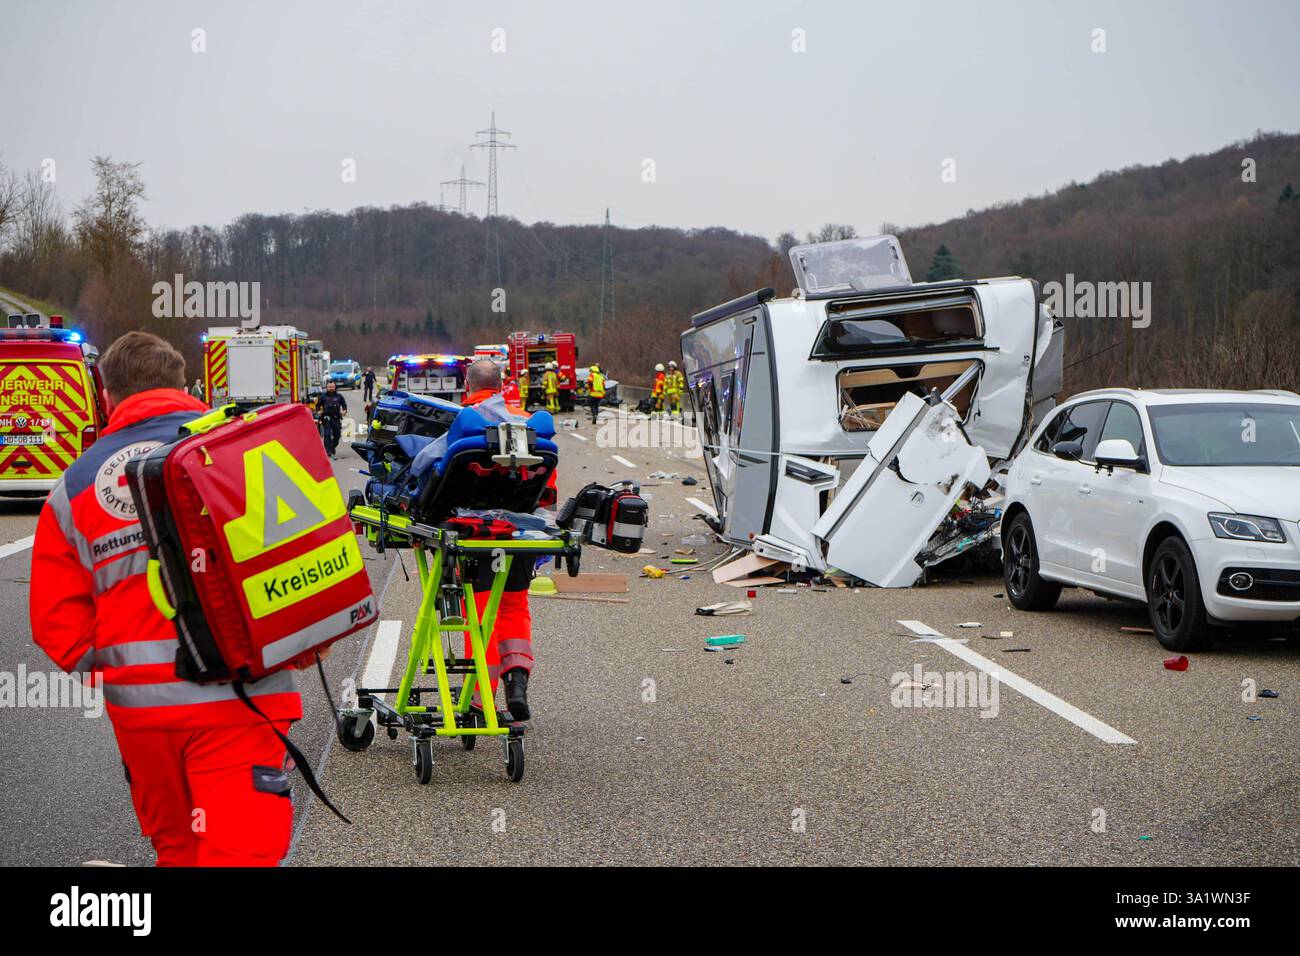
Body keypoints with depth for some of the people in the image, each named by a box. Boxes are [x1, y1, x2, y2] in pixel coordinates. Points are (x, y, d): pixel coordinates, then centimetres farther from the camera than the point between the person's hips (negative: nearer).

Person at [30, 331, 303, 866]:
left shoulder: (75, 486, 11)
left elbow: (54, 616, 9)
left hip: (135, 701, 4)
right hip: (236, 695, -4)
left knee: (175, 846, 22)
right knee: (241, 848, -4)